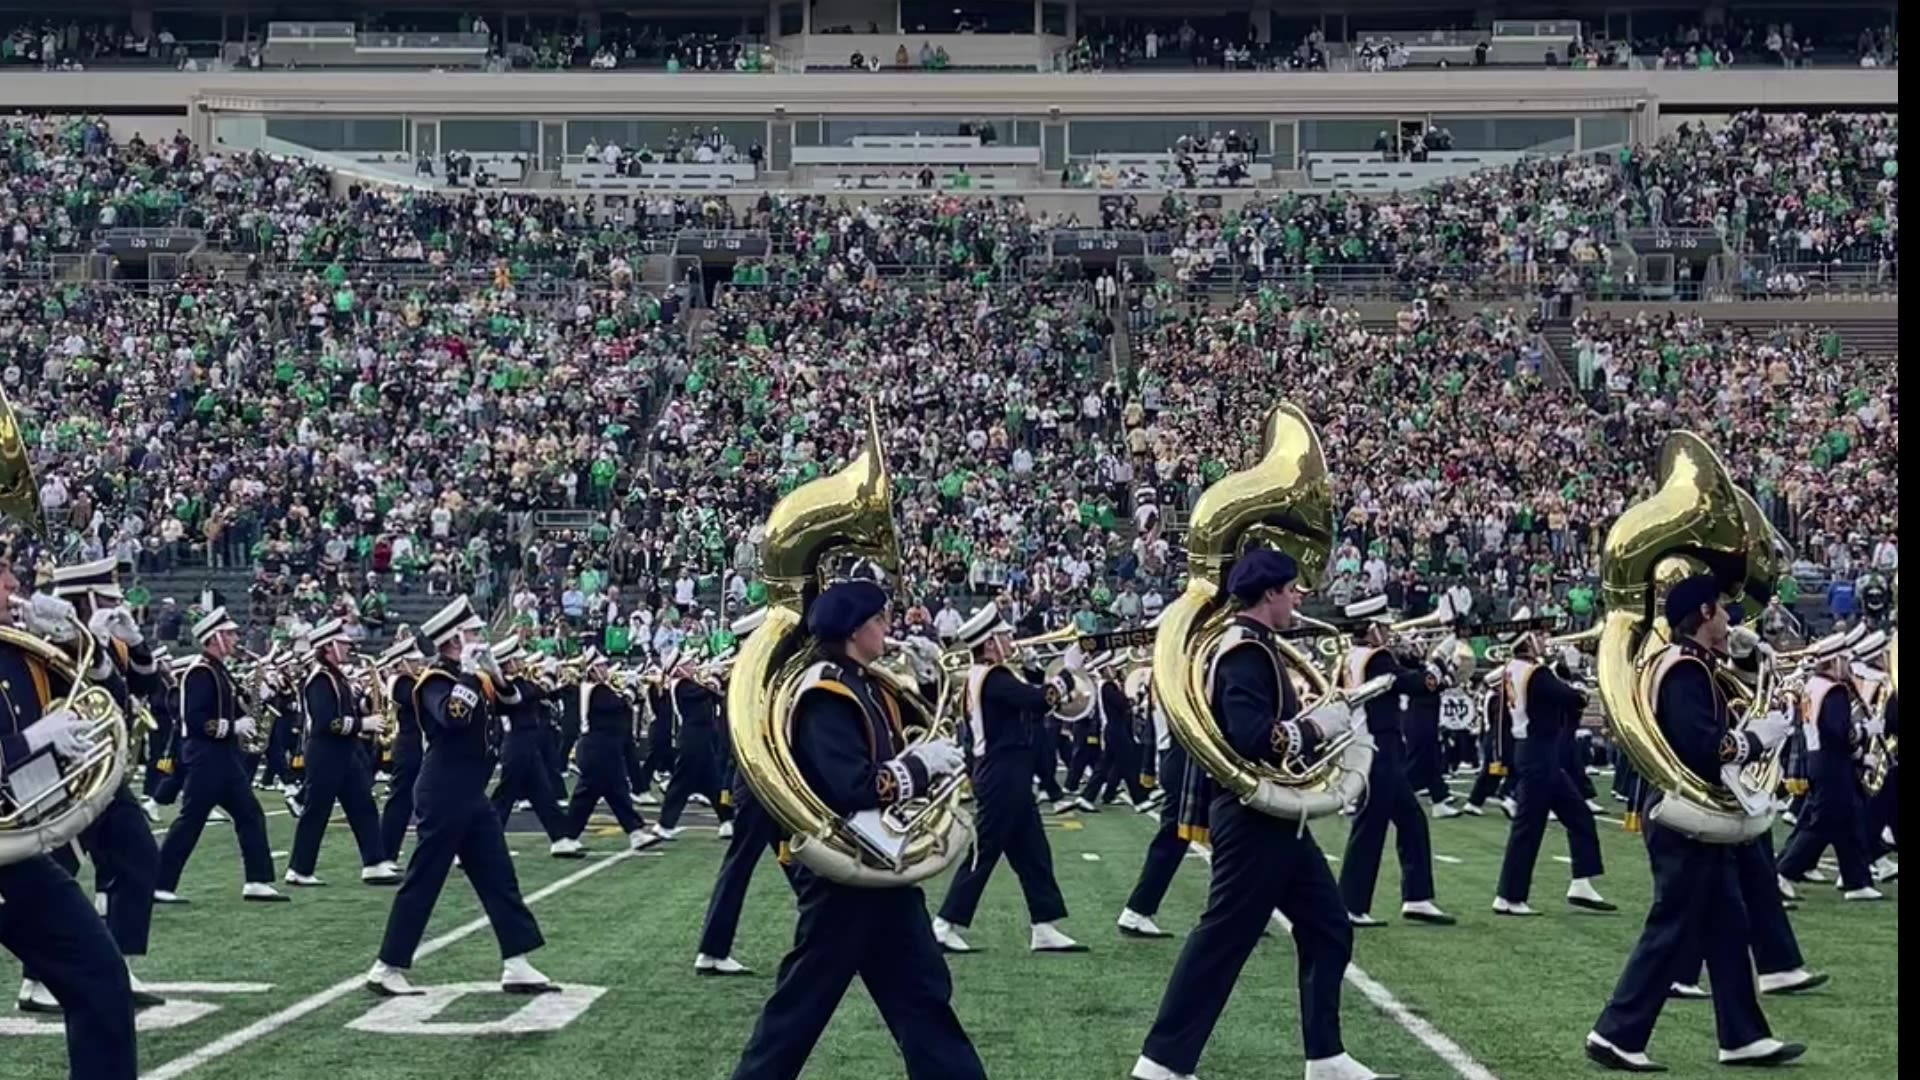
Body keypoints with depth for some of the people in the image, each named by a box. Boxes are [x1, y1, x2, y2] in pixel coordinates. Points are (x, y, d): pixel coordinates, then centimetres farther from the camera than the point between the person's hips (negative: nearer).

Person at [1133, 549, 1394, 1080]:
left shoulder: (1252, 647, 14)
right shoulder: (1246, 652, -18)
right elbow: (1250, 738, -28)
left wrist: (1315, 716, 7)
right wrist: (1315, 726, -18)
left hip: (1271, 818, 11)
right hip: (1251, 820, -11)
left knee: (1327, 929, 12)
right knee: (1222, 939, -5)